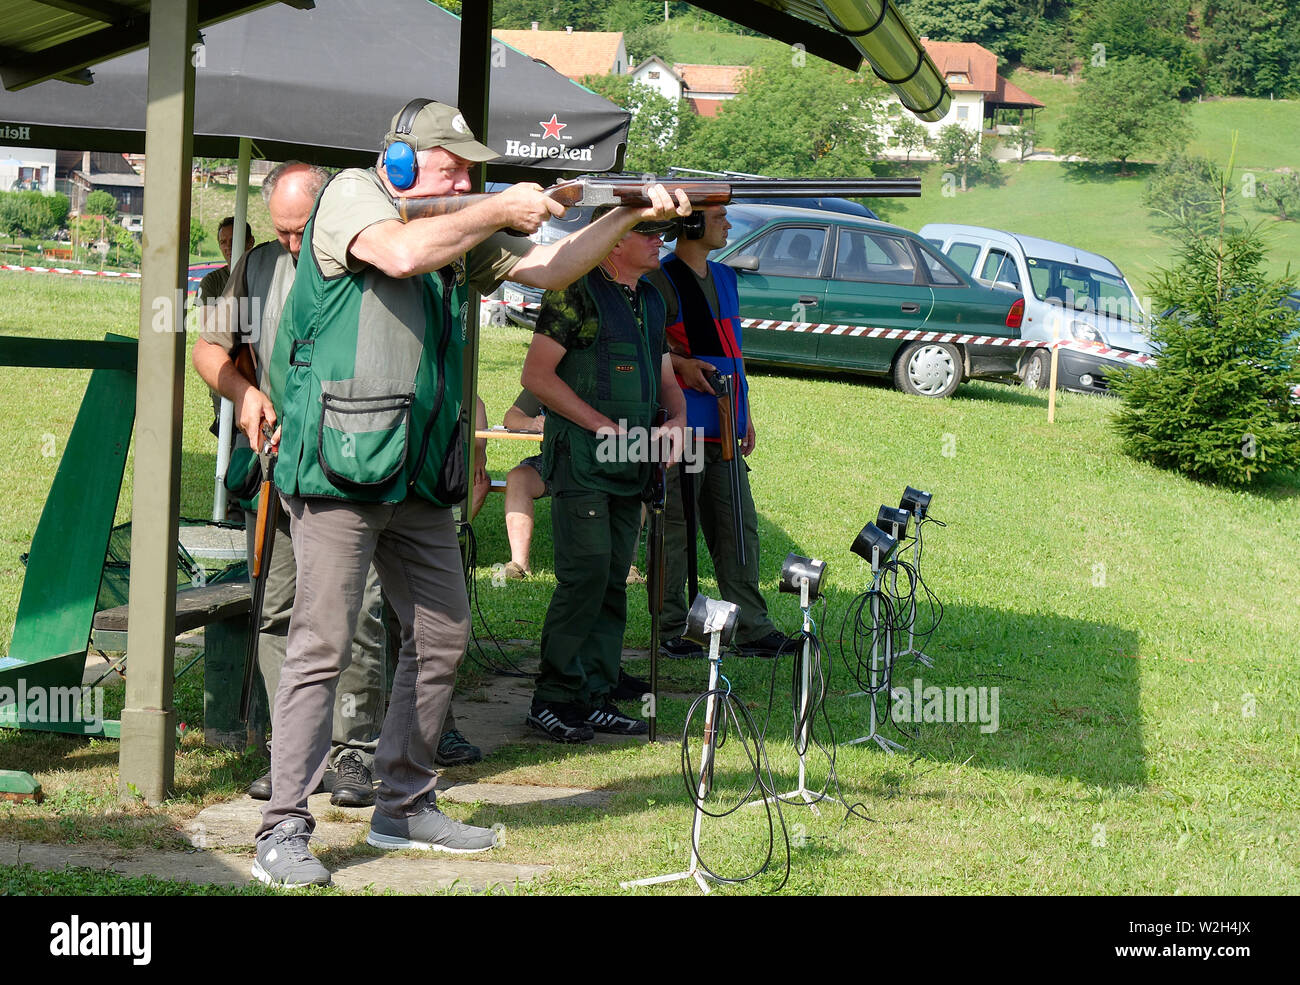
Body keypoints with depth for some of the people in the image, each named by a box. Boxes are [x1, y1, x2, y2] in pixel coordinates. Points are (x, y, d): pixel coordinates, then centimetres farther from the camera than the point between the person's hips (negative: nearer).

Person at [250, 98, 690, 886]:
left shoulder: (459, 234, 16)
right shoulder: (352, 196, -6)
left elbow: (547, 268, 17)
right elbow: (400, 253, -25)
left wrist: (631, 217, 6)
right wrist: (498, 212, -15)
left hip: (417, 478, 8)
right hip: (338, 469, -8)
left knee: (442, 637, 12)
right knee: (323, 647, -10)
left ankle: (405, 806, 25)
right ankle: (284, 834, -7)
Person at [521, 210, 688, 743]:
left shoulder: (652, 301, 17)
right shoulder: (577, 293, -8)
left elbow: (665, 374, 25)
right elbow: (536, 373, -12)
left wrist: (676, 418, 3)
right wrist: (602, 425, -15)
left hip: (631, 461, 8)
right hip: (582, 459, -8)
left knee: (614, 581, 8)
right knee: (586, 573, -13)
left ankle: (594, 698, 12)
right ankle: (553, 697, -7)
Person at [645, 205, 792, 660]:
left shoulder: (724, 278, 19)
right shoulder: (661, 280, -7)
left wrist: (743, 413, 23)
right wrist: (680, 363, -20)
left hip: (724, 429, 8)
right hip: (682, 426, -8)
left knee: (739, 527, 6)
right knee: (674, 529, -3)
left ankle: (751, 627, 9)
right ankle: (672, 631, 3)